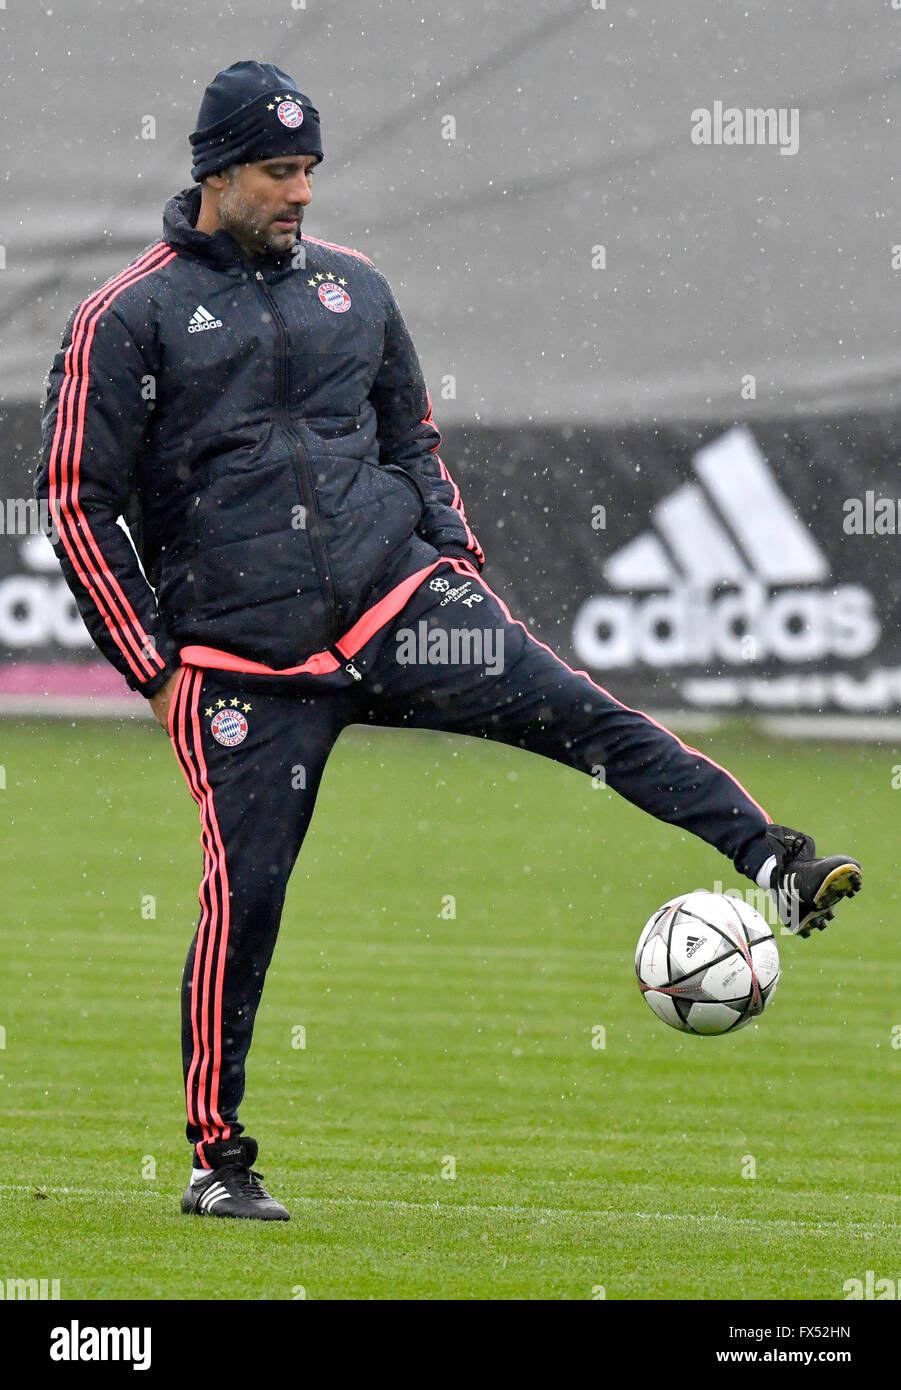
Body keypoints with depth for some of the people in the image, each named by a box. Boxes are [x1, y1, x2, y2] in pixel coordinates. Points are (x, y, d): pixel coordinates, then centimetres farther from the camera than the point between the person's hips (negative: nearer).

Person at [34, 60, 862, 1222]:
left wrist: (463, 572, 12)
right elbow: (77, 504, -2)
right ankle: (216, 1159, 6)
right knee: (244, 895, -6)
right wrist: (153, 668, -4)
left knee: (582, 713, -15)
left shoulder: (352, 288, 12)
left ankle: (780, 865, -23)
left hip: (394, 602, 4)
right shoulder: (127, 320, -3)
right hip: (243, 664, -4)